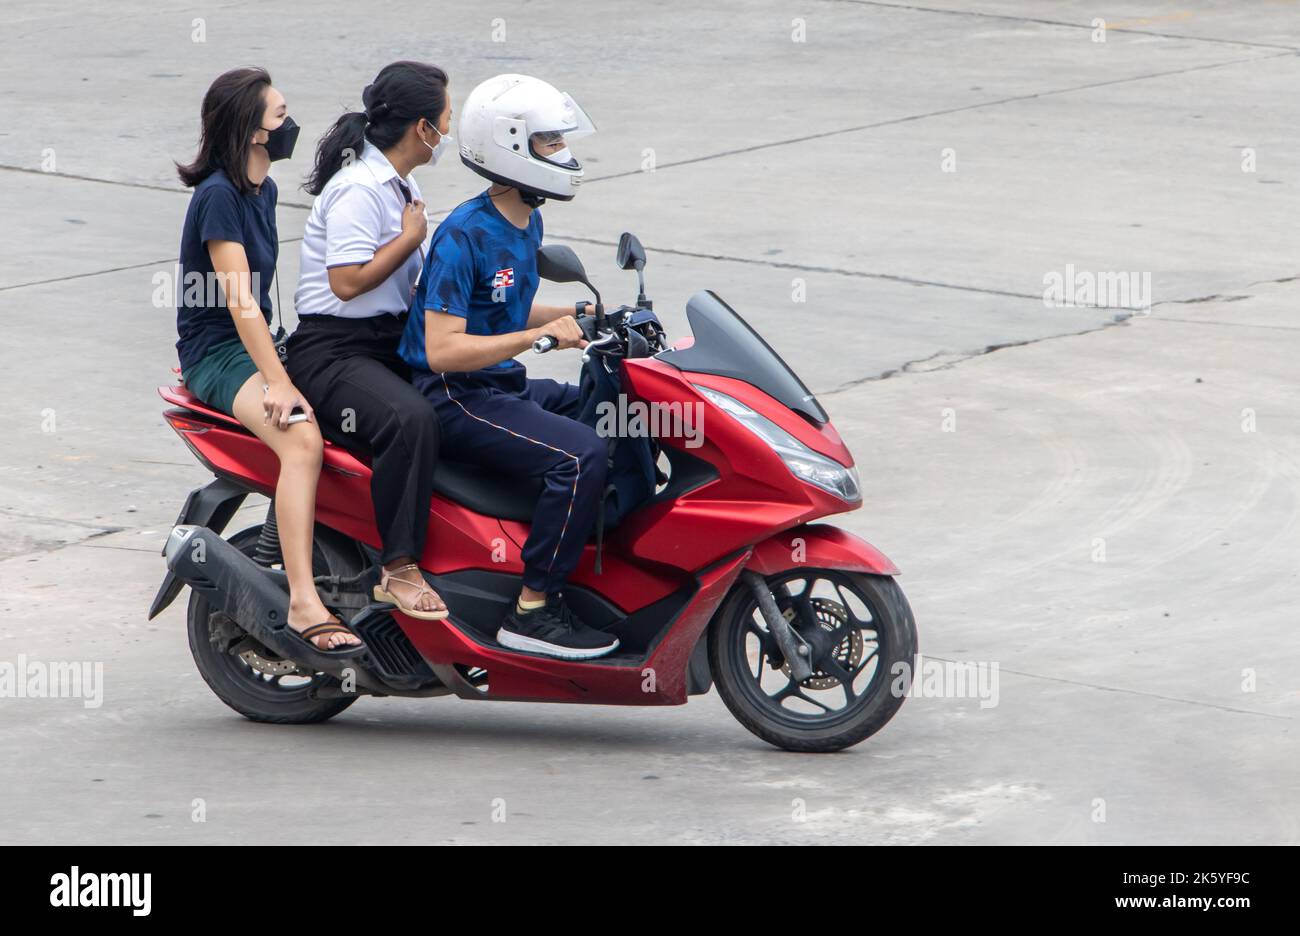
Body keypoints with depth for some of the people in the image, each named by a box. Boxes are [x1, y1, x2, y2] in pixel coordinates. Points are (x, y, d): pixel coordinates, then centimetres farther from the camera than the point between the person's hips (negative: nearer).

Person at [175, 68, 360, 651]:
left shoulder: (263, 190, 14)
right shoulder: (218, 195, -15)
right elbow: (238, 299, -22)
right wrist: (276, 381, -28)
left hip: (258, 342, 10)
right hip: (216, 352, -10)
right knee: (302, 438, -33)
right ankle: (303, 602, -40)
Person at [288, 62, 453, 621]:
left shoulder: (401, 186, 17)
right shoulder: (358, 187, -15)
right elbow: (347, 280, -24)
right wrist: (413, 237, -12)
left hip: (389, 342, 10)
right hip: (332, 351, -10)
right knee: (410, 419, -35)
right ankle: (397, 569, -30)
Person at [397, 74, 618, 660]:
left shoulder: (526, 223, 11)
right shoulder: (463, 235, -19)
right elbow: (442, 349, -25)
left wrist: (578, 316, 12)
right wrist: (540, 334, -28)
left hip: (505, 385, 10)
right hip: (454, 397, -10)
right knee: (581, 454, -27)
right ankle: (533, 611, -22)